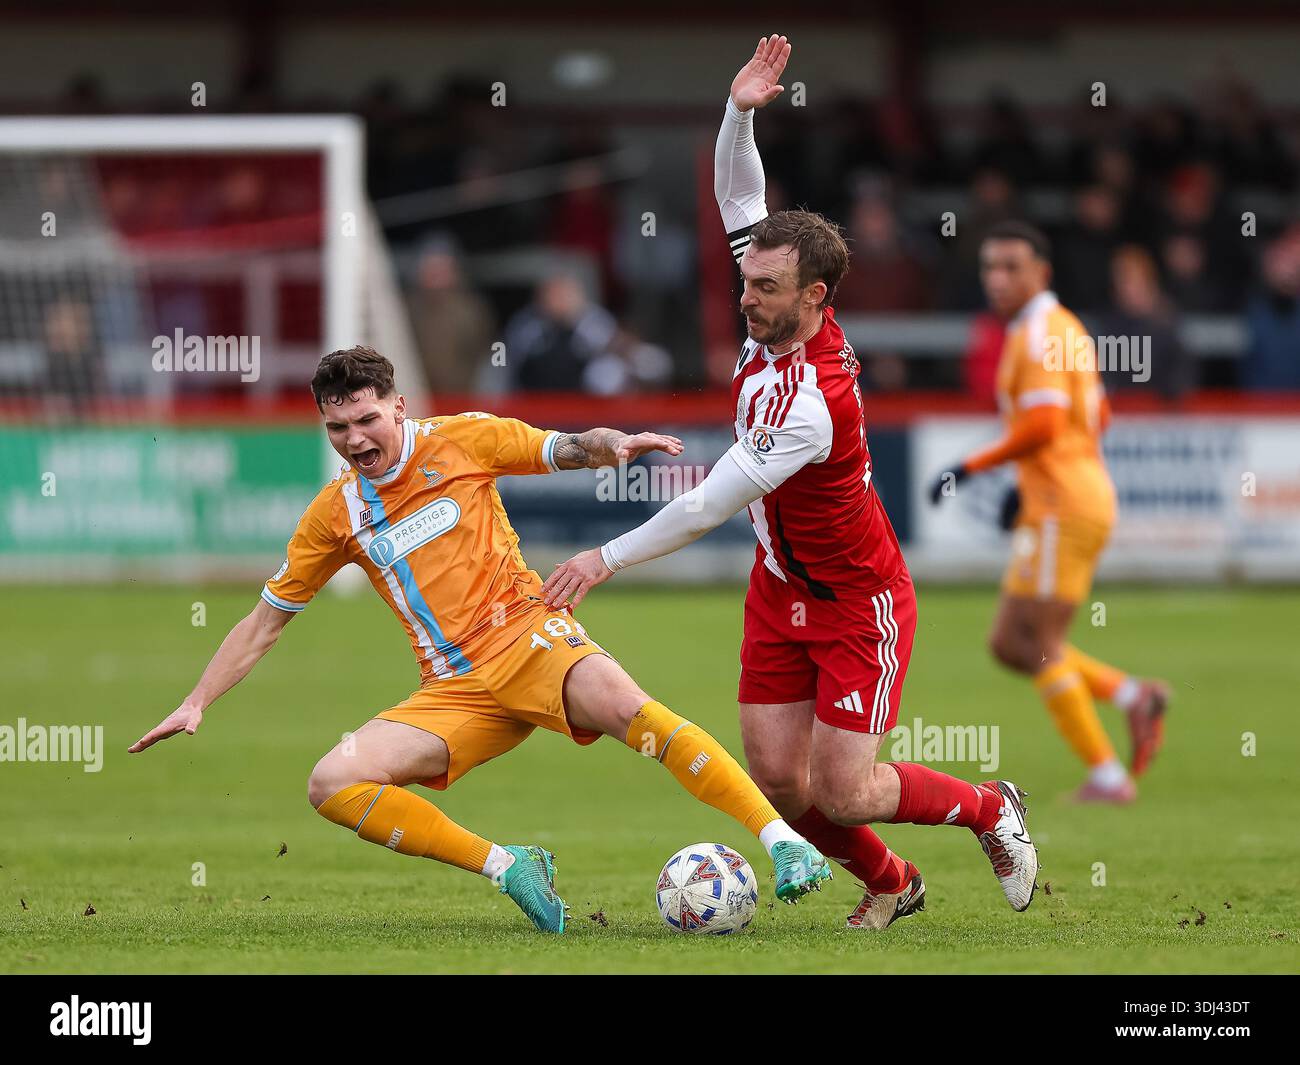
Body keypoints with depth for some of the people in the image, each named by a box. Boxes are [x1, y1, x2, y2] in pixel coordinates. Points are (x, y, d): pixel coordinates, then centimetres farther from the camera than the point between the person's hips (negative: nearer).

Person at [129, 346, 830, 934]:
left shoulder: (461, 441, 3)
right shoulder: (335, 513, 10)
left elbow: (566, 451, 3)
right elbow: (265, 620, 17)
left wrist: (609, 444, -22)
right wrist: (195, 706, 10)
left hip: (527, 638, -4)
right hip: (453, 690, 4)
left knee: (621, 703, -35)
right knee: (332, 784, -18)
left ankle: (784, 842, -39)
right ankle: (507, 867, -15)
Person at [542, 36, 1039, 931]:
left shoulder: (813, 404, -33)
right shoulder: (784, 316, -9)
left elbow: (709, 507, -29)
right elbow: (740, 201, 1)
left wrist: (607, 560, -23)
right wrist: (739, 115, -15)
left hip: (857, 604, -8)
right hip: (781, 590, 8)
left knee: (843, 793, -7)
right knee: (778, 779, 2)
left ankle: (990, 809, 20)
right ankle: (889, 884, 26)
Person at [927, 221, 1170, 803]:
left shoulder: (1039, 334, -13)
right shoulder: (1065, 329, 18)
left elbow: (1041, 426, -24)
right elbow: (1097, 418, 24)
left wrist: (970, 467, -16)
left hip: (1064, 508, -10)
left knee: (1035, 643, -6)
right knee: (1009, 643, 10)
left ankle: (1106, 775, -5)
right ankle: (1132, 695, 4)